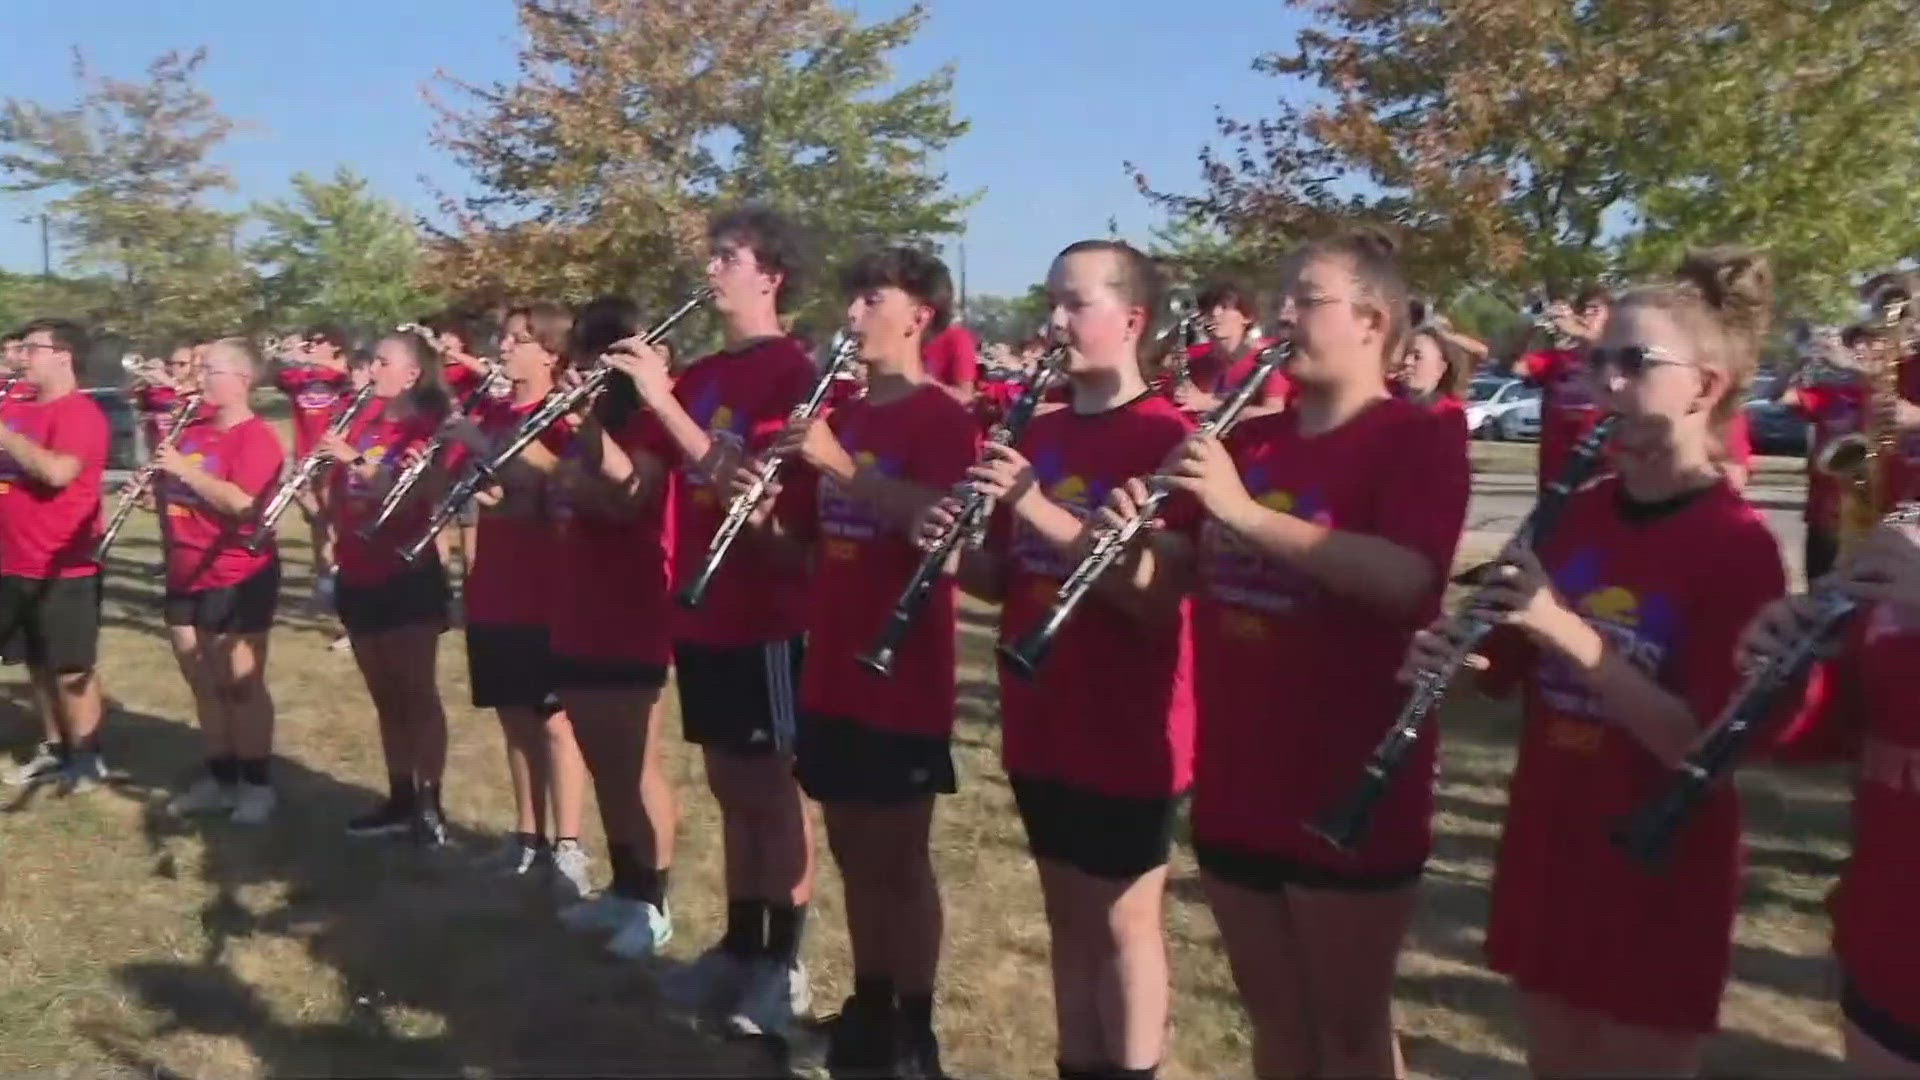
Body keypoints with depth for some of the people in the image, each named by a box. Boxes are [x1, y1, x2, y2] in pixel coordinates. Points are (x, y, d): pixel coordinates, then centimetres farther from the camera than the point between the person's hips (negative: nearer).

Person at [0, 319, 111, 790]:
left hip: (64, 568, -8)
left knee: (71, 669, 1)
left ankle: (87, 757, 13)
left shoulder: (80, 413, -14)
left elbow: (58, 472, -29)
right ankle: (53, 747, 29)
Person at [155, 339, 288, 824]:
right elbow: (172, 492, 23)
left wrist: (184, 470, -21)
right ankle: (220, 778, 25)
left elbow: (243, 504, -24)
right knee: (203, 684, 14)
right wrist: (157, 482, 1)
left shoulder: (257, 437, -12)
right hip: (185, 577, 8)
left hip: (237, 580, -8)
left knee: (242, 685, -1)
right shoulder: (192, 431, 12)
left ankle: (258, 785, 8)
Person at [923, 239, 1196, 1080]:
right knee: (1067, 915, 18)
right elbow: (1005, 582, 12)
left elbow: (1158, 594, -22)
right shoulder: (1036, 436, 8)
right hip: (1040, 724, 7)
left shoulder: (1166, 437, -13)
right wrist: (957, 553, -10)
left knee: (1123, 919, 7)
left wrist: (1039, 508, -28)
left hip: (1126, 731, -7)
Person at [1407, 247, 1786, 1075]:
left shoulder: (1740, 546, -16)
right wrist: (1450, 656, -13)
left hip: (1659, 882, -5)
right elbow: (1510, 665, 9)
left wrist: (1568, 631, -31)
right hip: (1546, 851, 5)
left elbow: (1707, 748, -22)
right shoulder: (1575, 514, 1)